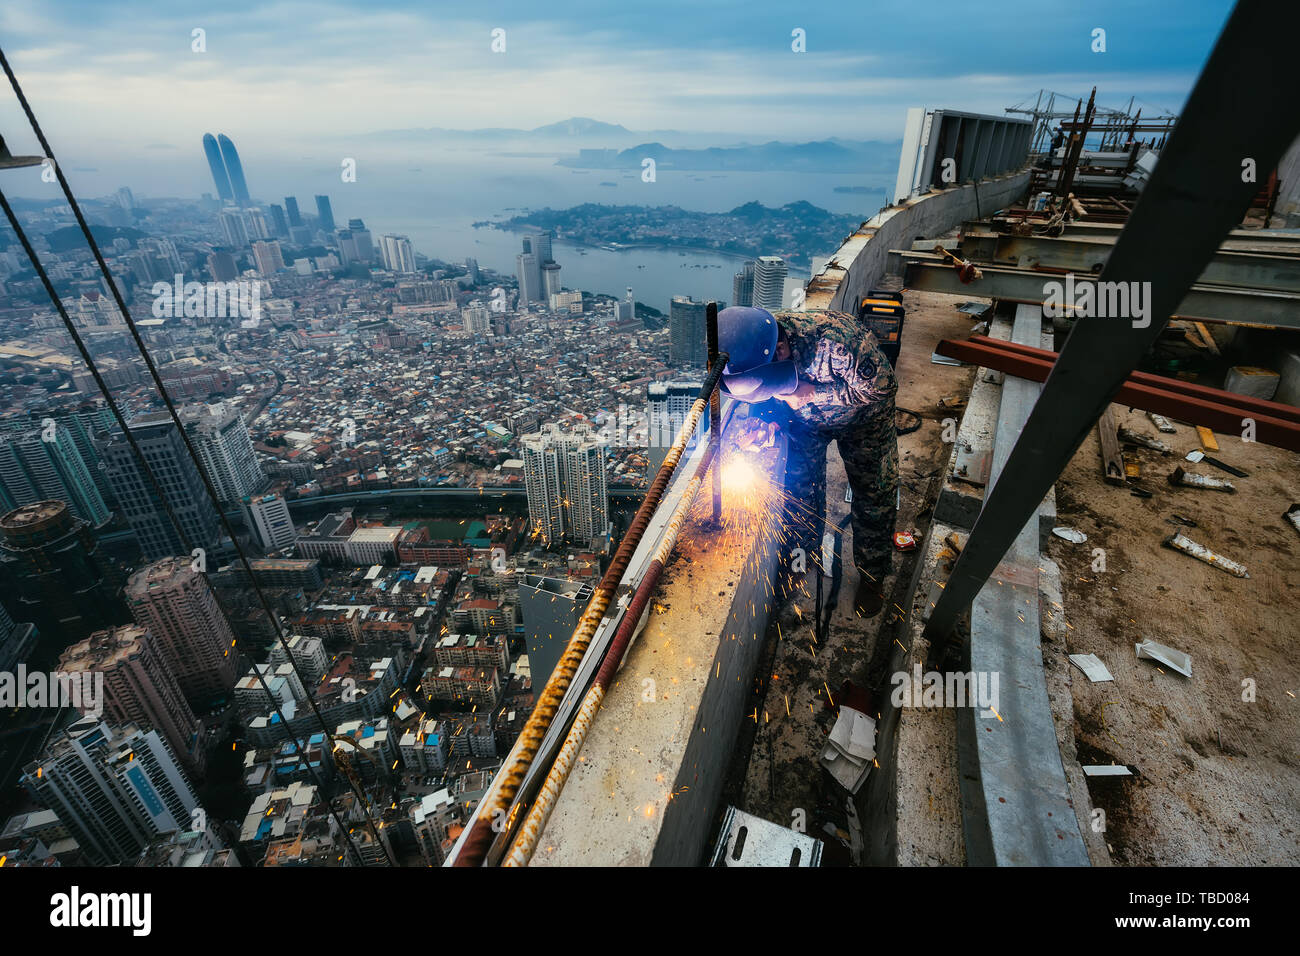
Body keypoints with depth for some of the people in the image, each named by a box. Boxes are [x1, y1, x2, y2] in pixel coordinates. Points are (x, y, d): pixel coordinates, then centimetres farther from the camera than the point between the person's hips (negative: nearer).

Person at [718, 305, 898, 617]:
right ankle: (804, 557, 34)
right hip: (806, 417, 4)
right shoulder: (752, 351, -28)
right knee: (800, 484, 9)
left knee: (874, 492, 1)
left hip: (862, 412, -3)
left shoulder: (833, 338, -44)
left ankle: (872, 574, 23)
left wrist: (813, 394, -38)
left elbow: (883, 386, -31)